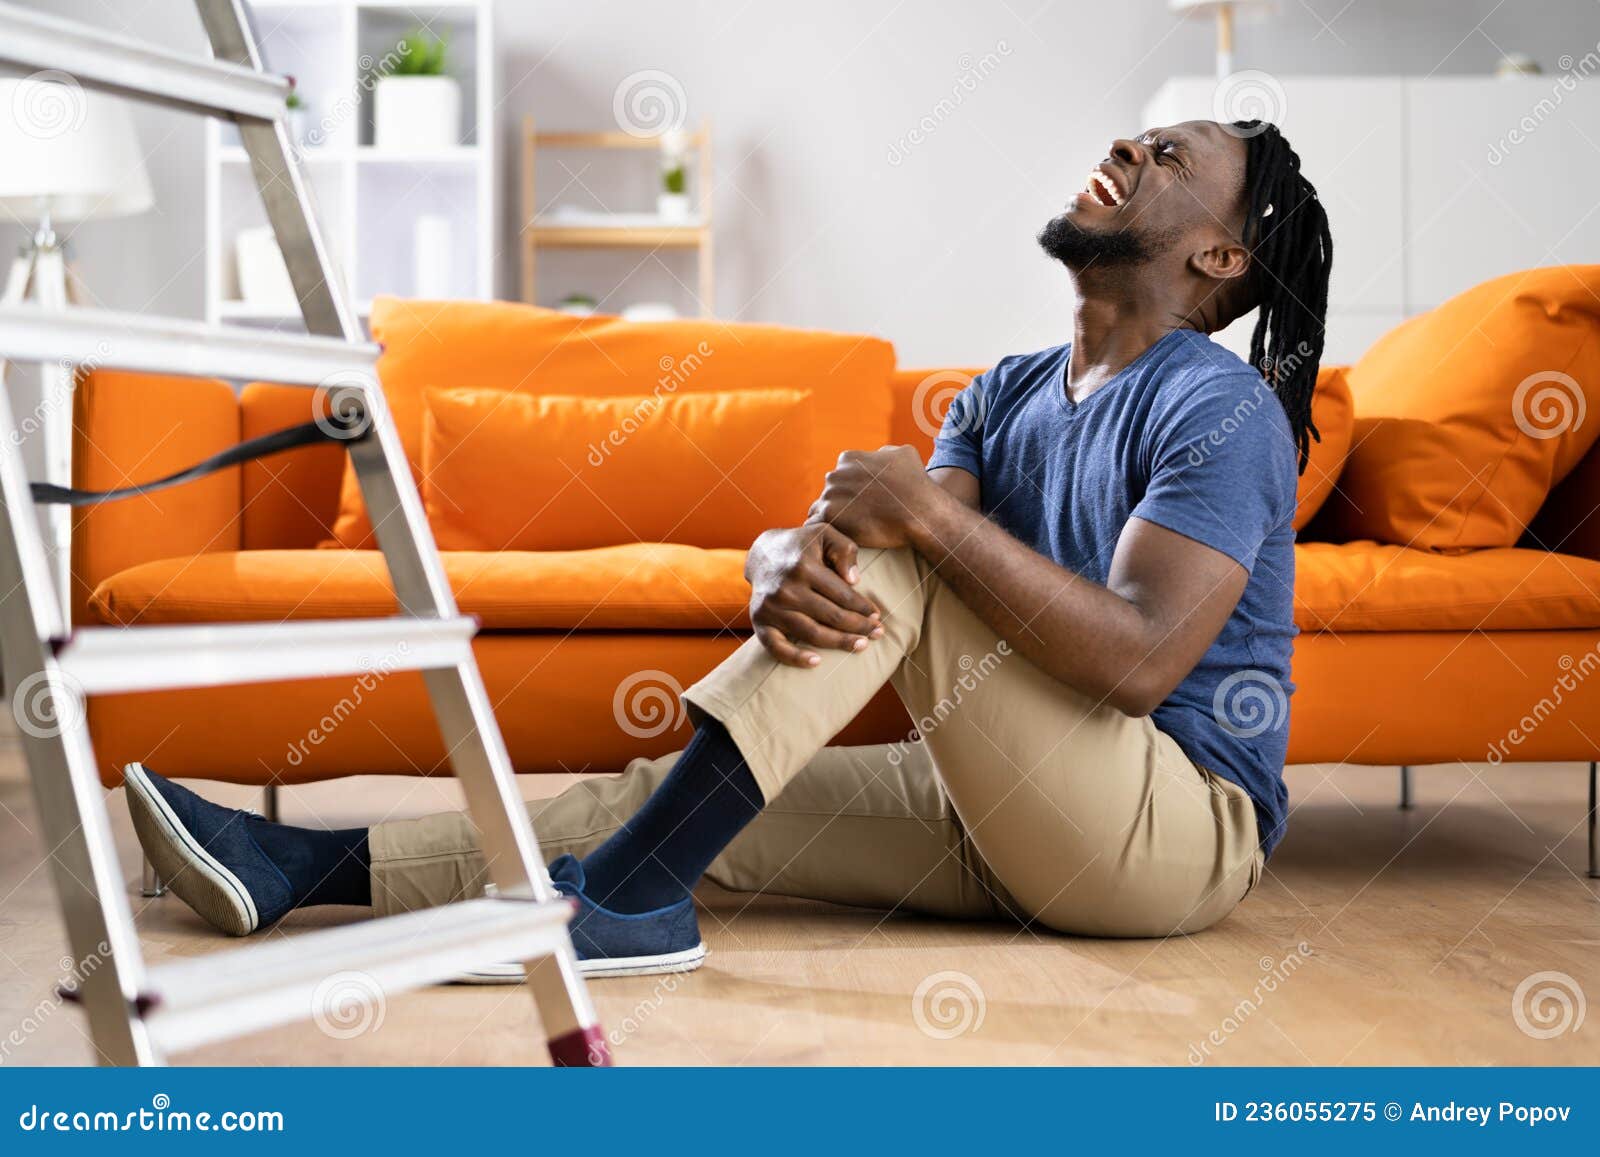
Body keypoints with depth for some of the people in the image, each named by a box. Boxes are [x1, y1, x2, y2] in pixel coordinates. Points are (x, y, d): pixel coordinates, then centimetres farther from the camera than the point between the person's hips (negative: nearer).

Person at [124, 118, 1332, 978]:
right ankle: (300, 869, -7)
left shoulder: (1217, 408, -11)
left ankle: (626, 894, -27)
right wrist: (784, 566, -25)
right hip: (1021, 822, 7)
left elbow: (1140, 658, -24)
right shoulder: (1007, 394, 14)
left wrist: (931, 514, -26)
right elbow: (893, 526, -1)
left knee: (894, 559, -24)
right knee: (673, 787, -5)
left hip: (1186, 831, -7)